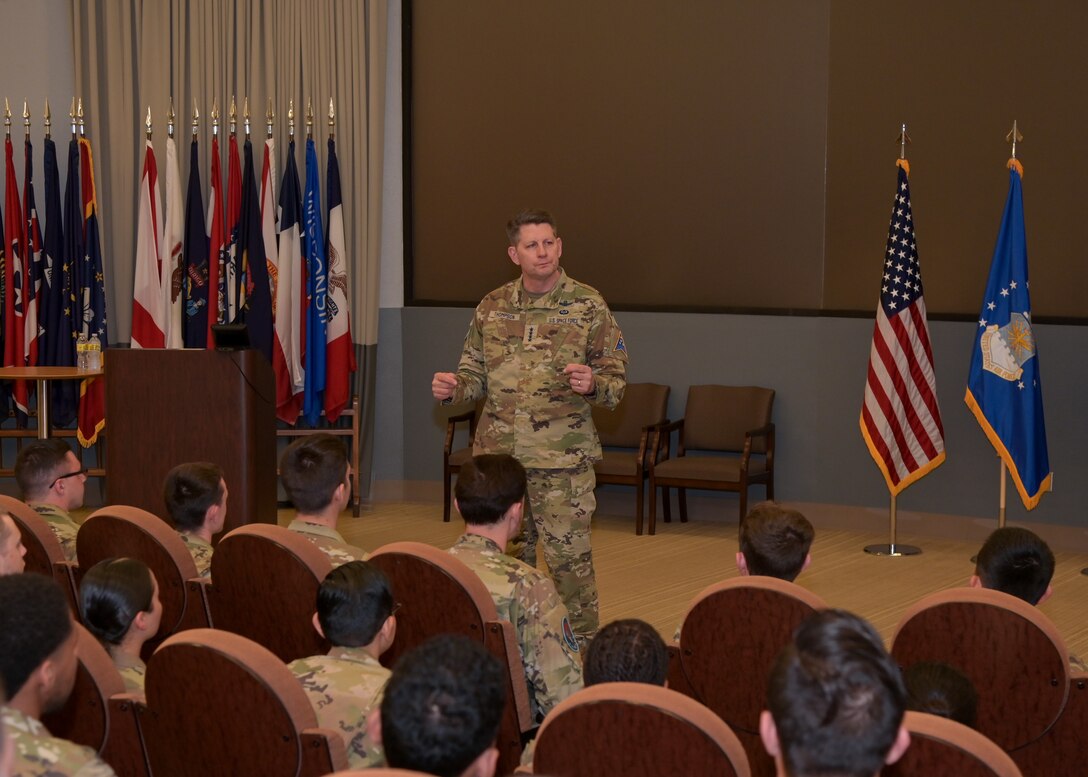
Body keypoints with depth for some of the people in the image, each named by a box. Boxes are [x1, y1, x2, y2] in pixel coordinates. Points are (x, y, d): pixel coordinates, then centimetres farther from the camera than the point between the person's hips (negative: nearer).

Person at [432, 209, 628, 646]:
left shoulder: (588, 306, -2)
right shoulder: (492, 308, 7)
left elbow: (617, 378, -1)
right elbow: (476, 375, 15)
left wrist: (592, 385, -23)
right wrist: (452, 388, -7)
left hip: (562, 461, -3)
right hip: (497, 455, 3)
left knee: (569, 559, 0)